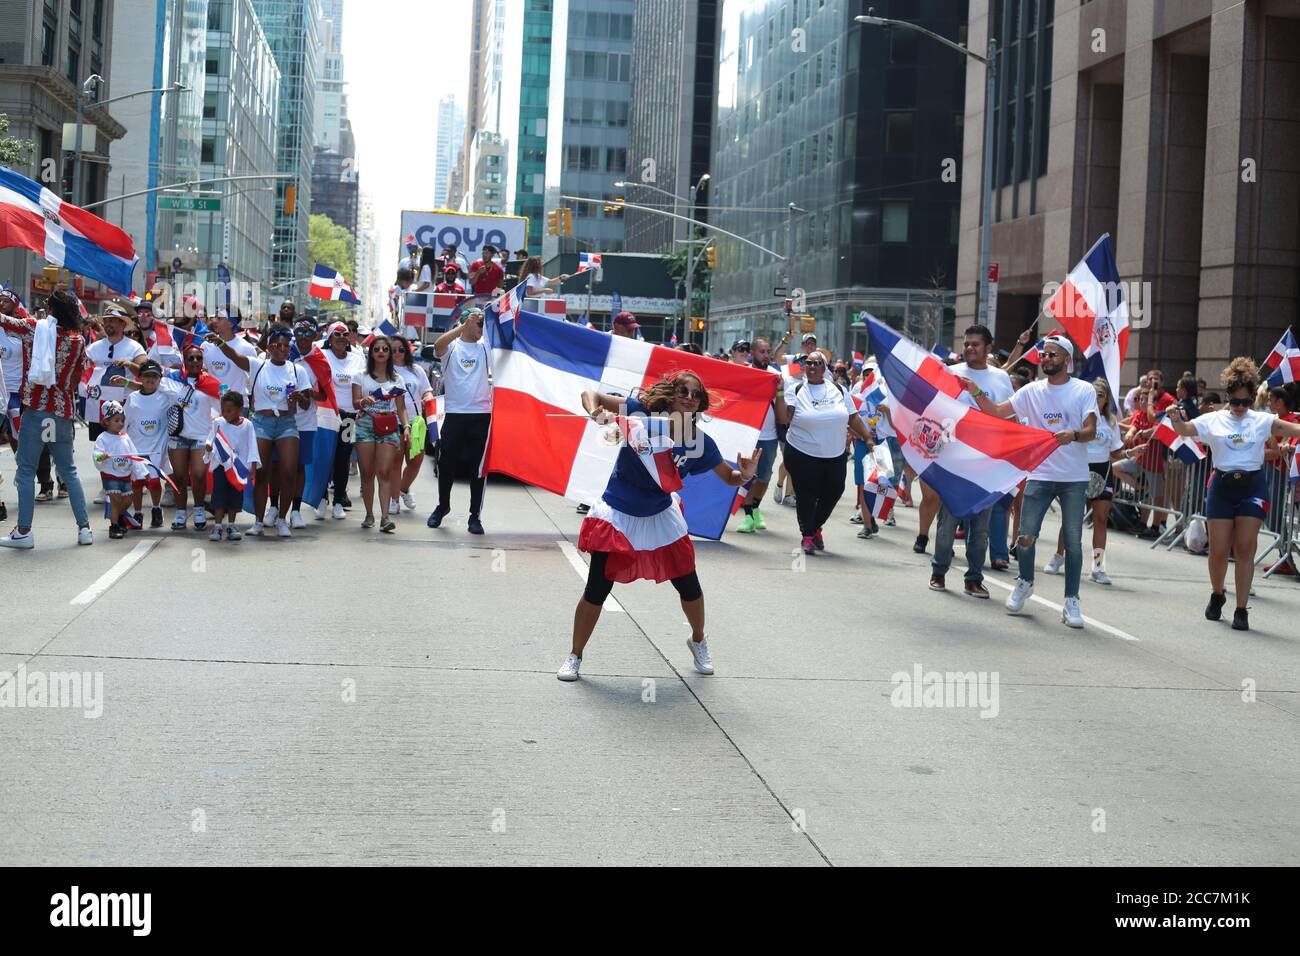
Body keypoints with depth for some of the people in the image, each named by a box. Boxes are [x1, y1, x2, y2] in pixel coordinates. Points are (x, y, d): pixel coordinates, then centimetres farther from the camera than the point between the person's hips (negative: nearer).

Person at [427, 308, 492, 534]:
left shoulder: (485, 348, 9)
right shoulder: (451, 347, 1)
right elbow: (438, 345, -21)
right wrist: (464, 326, -30)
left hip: (481, 415, 1)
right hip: (454, 414, -1)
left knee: (478, 467, 2)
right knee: (447, 464, 8)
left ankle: (475, 516, 9)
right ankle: (443, 506, 28)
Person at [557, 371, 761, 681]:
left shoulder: (700, 443, -13)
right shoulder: (641, 413, -20)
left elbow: (729, 478, -1)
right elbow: (590, 395, -15)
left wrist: (746, 474, -24)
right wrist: (598, 414, -37)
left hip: (661, 518, 3)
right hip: (618, 516, -3)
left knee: (689, 586, 11)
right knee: (596, 591, -2)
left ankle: (698, 641, 41)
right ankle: (574, 656, 18)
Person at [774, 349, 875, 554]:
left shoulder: (839, 390, 7)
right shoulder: (797, 390, -2)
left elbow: (853, 418, 12)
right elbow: (783, 418, -12)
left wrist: (868, 437, 7)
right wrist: (780, 394, -20)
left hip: (835, 455, 4)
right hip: (803, 455, -4)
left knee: (832, 494, 10)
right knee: (806, 496, -3)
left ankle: (816, 527, 34)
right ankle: (807, 536, 13)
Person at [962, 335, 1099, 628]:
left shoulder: (1084, 391, -2)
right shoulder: (1032, 391, 5)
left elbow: (1091, 430, -11)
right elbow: (997, 412, -1)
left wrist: (1074, 435, -32)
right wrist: (976, 393, -15)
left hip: (1074, 478, -2)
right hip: (1040, 474, 2)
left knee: (1073, 541, 1)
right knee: (1026, 536, 0)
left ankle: (1071, 601, 11)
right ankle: (1024, 583, 26)